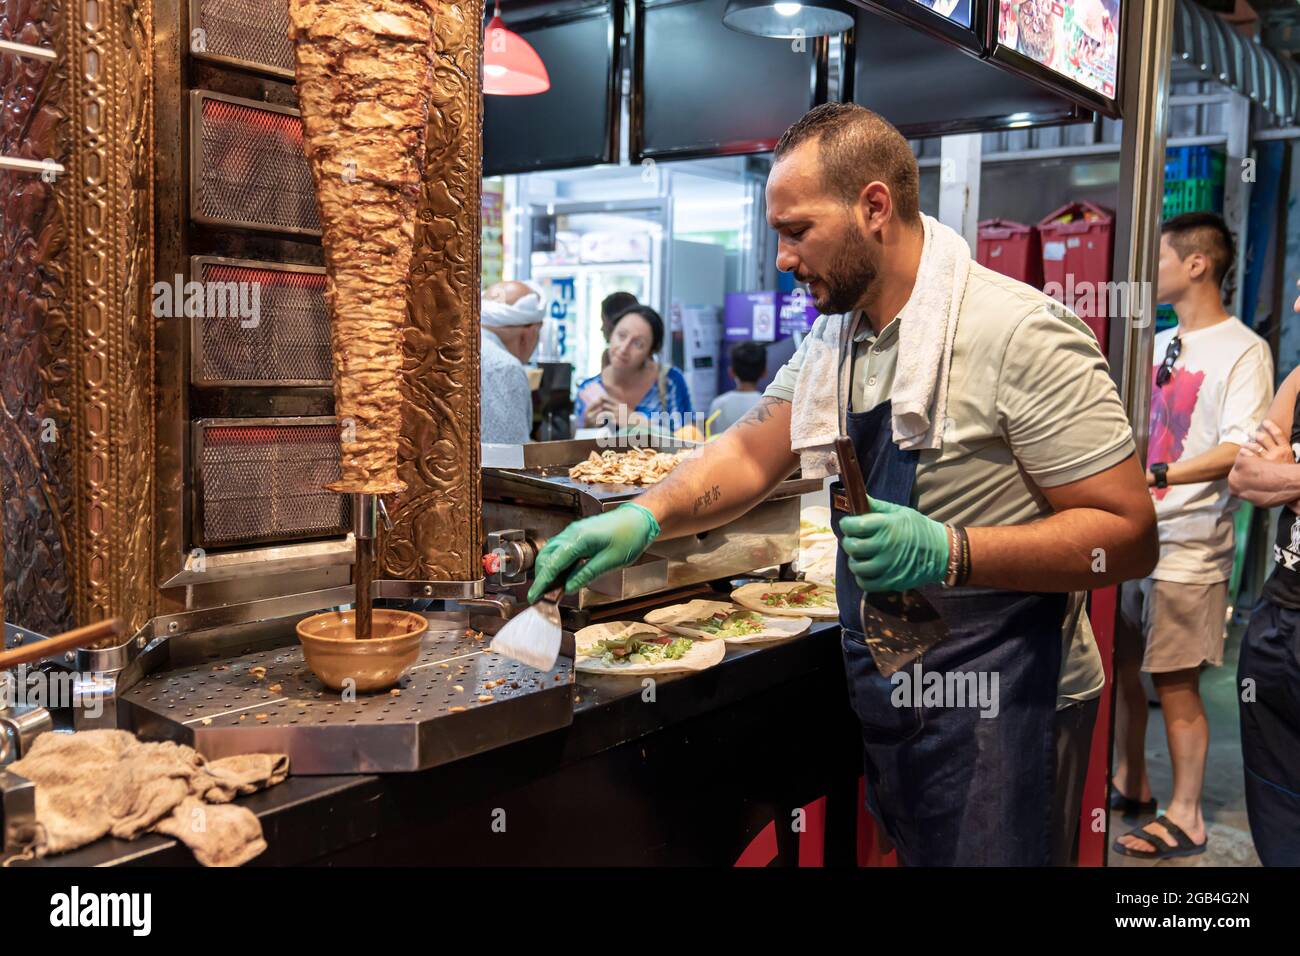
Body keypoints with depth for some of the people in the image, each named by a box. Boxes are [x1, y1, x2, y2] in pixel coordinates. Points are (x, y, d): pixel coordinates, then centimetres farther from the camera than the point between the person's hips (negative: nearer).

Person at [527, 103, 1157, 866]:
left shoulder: (1018, 334, -18)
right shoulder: (831, 341, 6)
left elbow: (1131, 536, -18)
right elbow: (753, 454, 9)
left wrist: (947, 552, -28)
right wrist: (644, 518, -9)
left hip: (989, 708, -6)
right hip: (878, 687, 7)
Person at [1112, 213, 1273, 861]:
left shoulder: (1242, 350, -9)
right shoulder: (1158, 345, 15)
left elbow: (1239, 451, -19)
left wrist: (1156, 476, -30)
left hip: (1186, 541, -7)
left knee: (1174, 682, -1)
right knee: (1118, 667, 13)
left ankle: (1185, 818, 12)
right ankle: (1130, 786, 29)